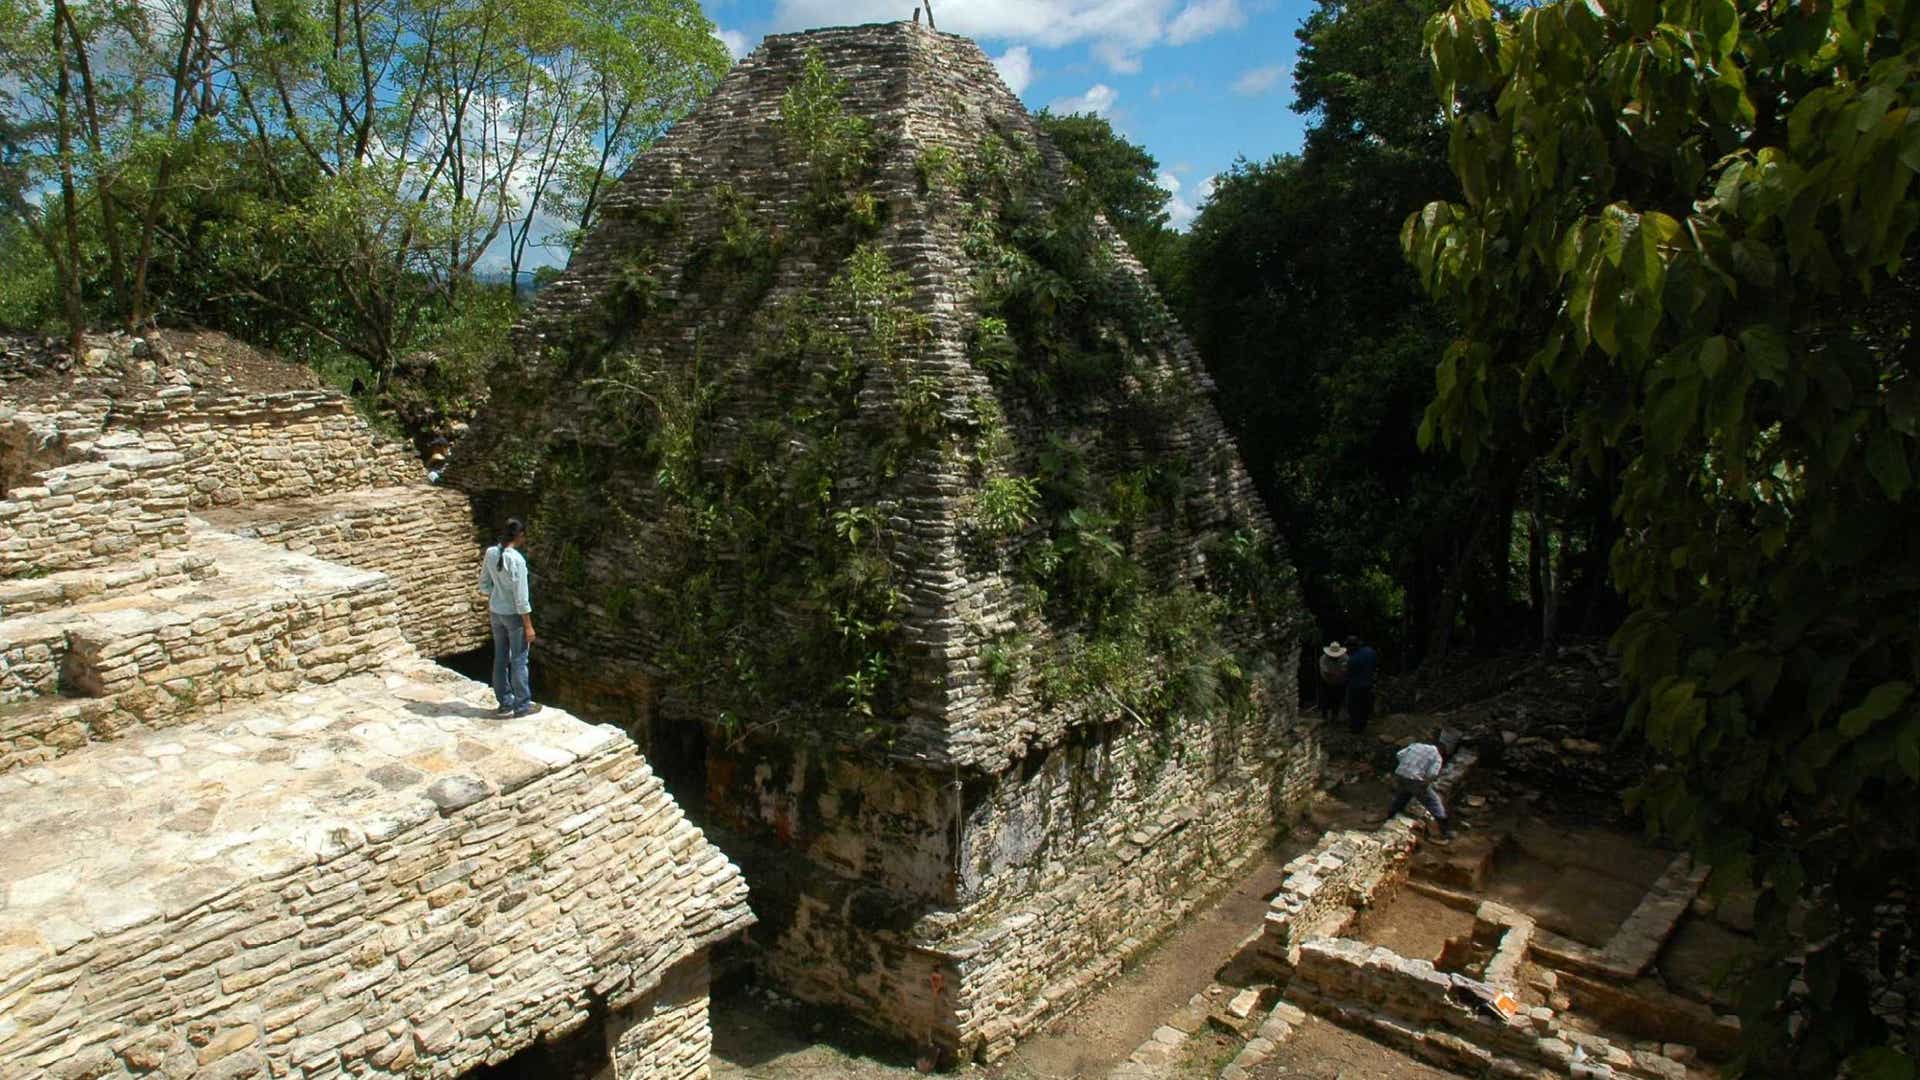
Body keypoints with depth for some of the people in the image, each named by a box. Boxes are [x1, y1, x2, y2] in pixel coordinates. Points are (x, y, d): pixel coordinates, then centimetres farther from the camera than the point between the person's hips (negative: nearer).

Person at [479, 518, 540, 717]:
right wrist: (528, 626, -13)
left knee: (500, 658, 15)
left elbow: (484, 585, 7)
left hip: (496, 612, 7)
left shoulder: (490, 553, -3)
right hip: (514, 614, -7)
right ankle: (522, 705, 16)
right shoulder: (517, 559, -23)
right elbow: (521, 597, -20)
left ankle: (505, 703, 26)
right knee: (518, 660, 6)